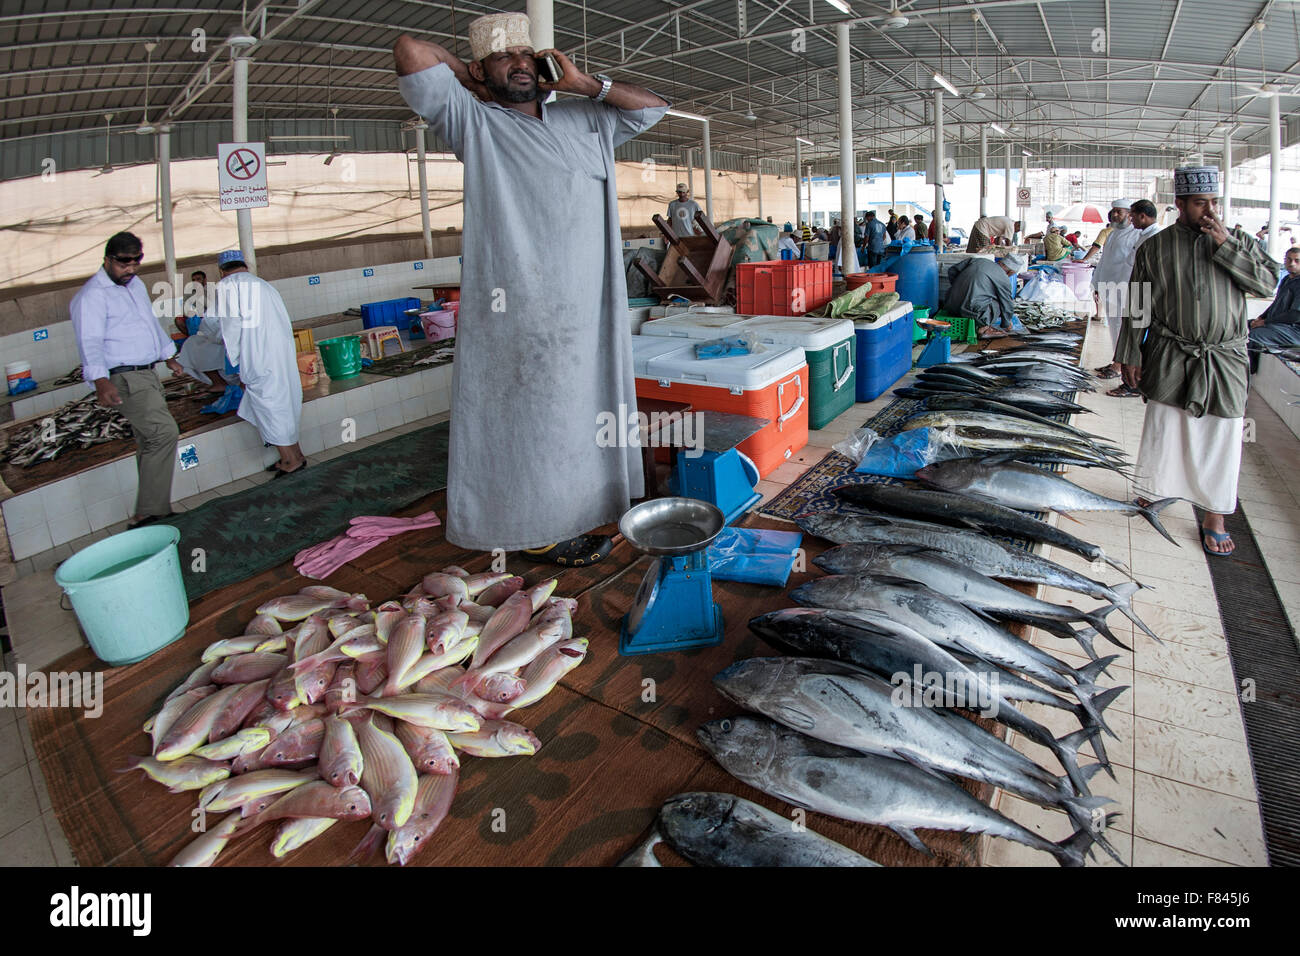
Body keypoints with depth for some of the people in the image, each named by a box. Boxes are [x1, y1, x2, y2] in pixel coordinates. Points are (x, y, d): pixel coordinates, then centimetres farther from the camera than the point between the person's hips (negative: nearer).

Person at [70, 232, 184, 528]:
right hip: (123, 379, -10)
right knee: (163, 432, -24)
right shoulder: (92, 295, -12)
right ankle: (148, 515, -23)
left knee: (150, 442, 11)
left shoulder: (136, 284, 17)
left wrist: (168, 356, 37)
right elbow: (90, 341, -22)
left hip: (146, 373, 10)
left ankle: (156, 511, 19)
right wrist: (101, 381, -35)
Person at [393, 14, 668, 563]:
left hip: (588, 306, 6)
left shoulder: (583, 121, 19)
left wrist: (582, 84, 12)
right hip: (518, 308, -6)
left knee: (575, 413, 12)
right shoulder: (473, 121, 2)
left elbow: (653, 107, 22)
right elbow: (411, 52, -9)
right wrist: (471, 81, 8)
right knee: (527, 418, -1)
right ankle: (537, 533, 12)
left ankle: (569, 515, 27)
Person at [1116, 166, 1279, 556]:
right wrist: (1131, 355, 1)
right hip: (1170, 358, -1)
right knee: (1163, 430, 4)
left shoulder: (1238, 242, 8)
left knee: (1221, 437, 3)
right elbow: (1137, 306, 5)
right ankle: (1150, 494, 24)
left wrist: (1225, 246, -11)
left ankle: (1215, 517, 15)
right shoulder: (1155, 247, 4)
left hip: (1224, 359, 1)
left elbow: (1267, 283, -3)